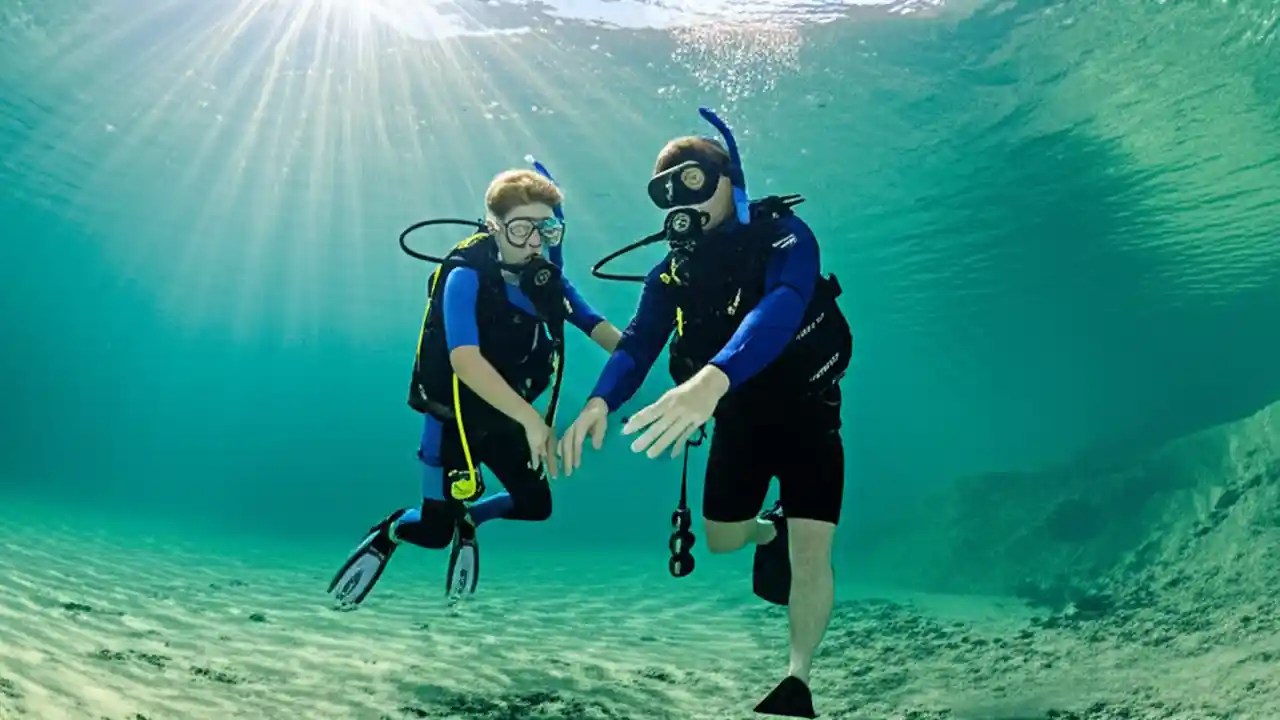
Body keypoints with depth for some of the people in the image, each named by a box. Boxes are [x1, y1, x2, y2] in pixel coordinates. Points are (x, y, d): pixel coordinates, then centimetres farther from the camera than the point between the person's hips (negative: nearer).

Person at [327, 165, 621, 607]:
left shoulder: (547, 277, -7)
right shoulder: (466, 276, -26)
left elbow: (596, 326, -5)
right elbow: (464, 359, -38)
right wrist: (530, 418, -46)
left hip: (505, 417, 6)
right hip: (453, 417, -5)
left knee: (536, 505, 7)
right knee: (436, 530, -1)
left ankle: (468, 521, 36)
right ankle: (388, 534, 34)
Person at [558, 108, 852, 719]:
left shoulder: (782, 235, -24)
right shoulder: (671, 271, -7)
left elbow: (780, 309, -43)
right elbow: (636, 344, -17)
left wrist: (711, 380, -63)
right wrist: (599, 402, -41)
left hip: (806, 413, -4)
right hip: (737, 417, 5)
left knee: (811, 552, -13)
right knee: (721, 539, 11)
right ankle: (772, 531, 47)